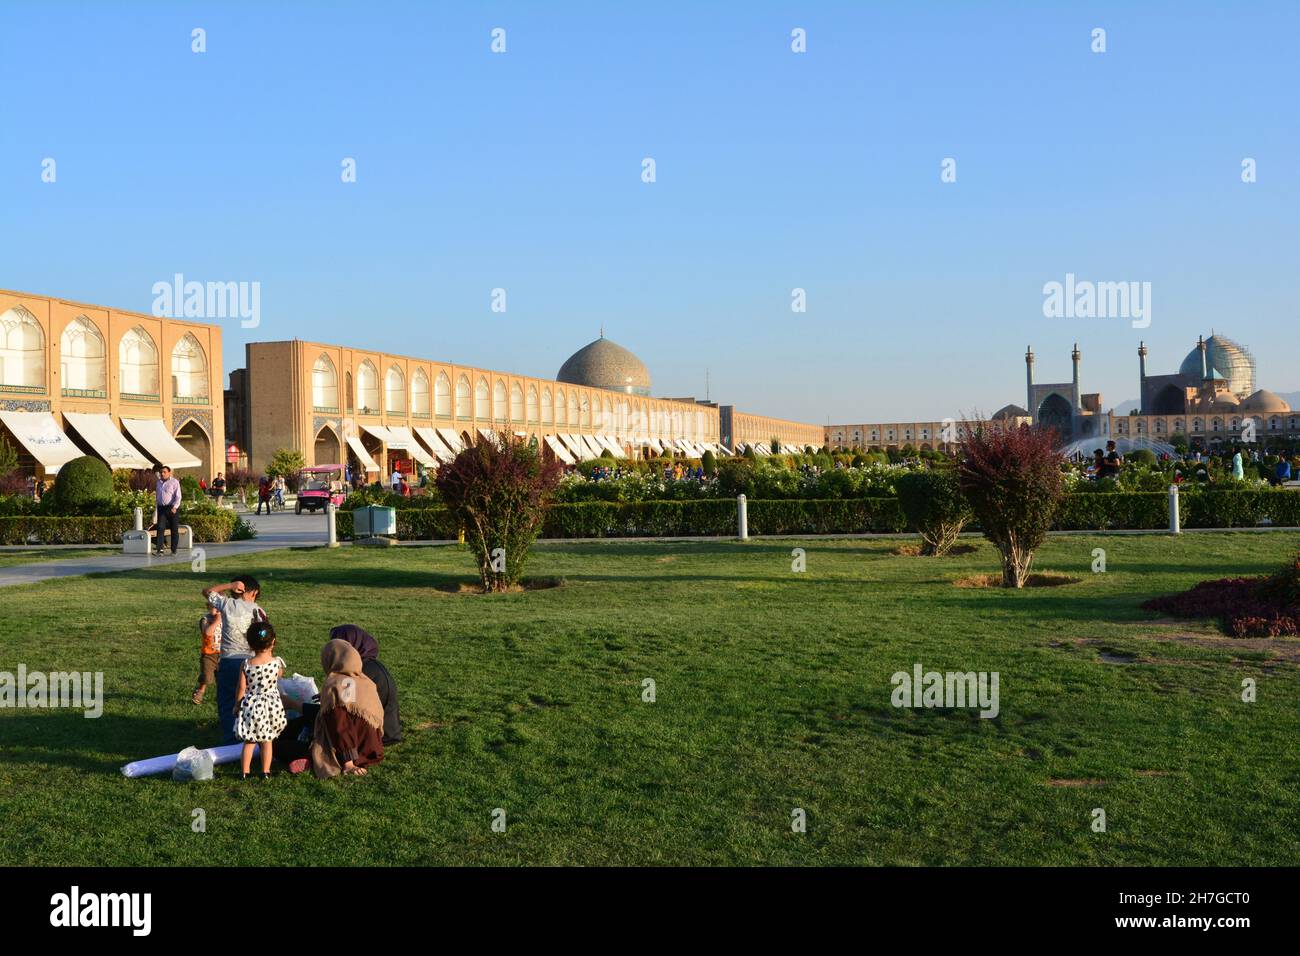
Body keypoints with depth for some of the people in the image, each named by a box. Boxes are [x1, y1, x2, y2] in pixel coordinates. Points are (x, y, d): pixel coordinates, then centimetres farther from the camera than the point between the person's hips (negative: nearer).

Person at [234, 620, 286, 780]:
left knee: (248, 742, 13)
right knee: (267, 741, 14)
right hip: (270, 707, 0)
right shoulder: (277, 663, -13)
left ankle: (245, 772, 17)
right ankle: (266, 771, 18)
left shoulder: (246, 665, -14)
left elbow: (241, 689, -8)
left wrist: (237, 705, 7)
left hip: (250, 707, 0)